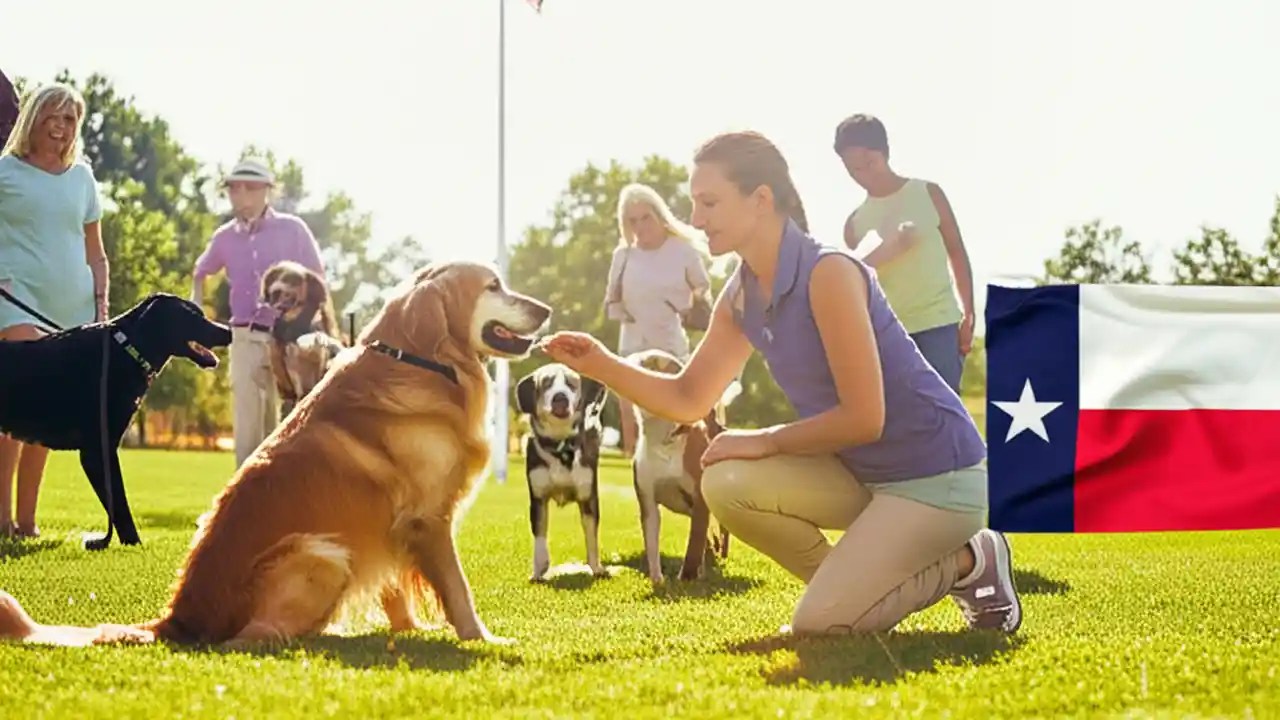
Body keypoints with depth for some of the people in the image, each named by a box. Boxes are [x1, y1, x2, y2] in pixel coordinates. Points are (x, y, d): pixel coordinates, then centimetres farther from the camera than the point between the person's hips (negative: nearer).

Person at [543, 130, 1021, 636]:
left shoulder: (828, 273, -24)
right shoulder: (742, 296, 2)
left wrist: (766, 441, -13)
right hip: (861, 473, 8)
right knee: (727, 484, -12)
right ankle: (855, 585, 7)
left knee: (819, 625, -15)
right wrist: (601, 365, -3)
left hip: (937, 476, -8)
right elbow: (689, 400, 11)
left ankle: (968, 562, 6)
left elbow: (864, 418, -24)